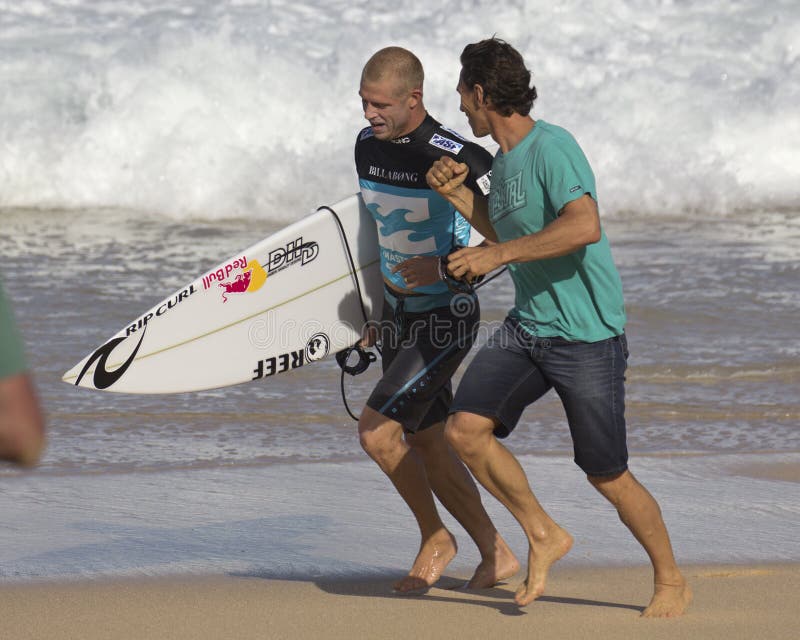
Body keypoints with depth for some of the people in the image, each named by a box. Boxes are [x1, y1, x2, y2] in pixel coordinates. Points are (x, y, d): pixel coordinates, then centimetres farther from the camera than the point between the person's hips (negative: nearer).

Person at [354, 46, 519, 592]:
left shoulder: (459, 160, -22)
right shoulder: (368, 147, 3)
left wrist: (444, 270, -25)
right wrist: (375, 307, 20)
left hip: (448, 318, -8)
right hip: (400, 316, 8)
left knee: (376, 429, -15)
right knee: (425, 445, 11)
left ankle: (435, 538, 6)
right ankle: (497, 555, 24)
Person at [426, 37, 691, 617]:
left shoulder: (552, 148, -17)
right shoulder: (504, 161, 11)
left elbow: (584, 226, -33)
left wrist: (497, 255, -30)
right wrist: (457, 194, 14)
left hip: (589, 336, -8)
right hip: (528, 326, 8)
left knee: (607, 476, 0)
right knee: (465, 430, -10)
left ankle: (672, 582, 21)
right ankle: (544, 536, 7)